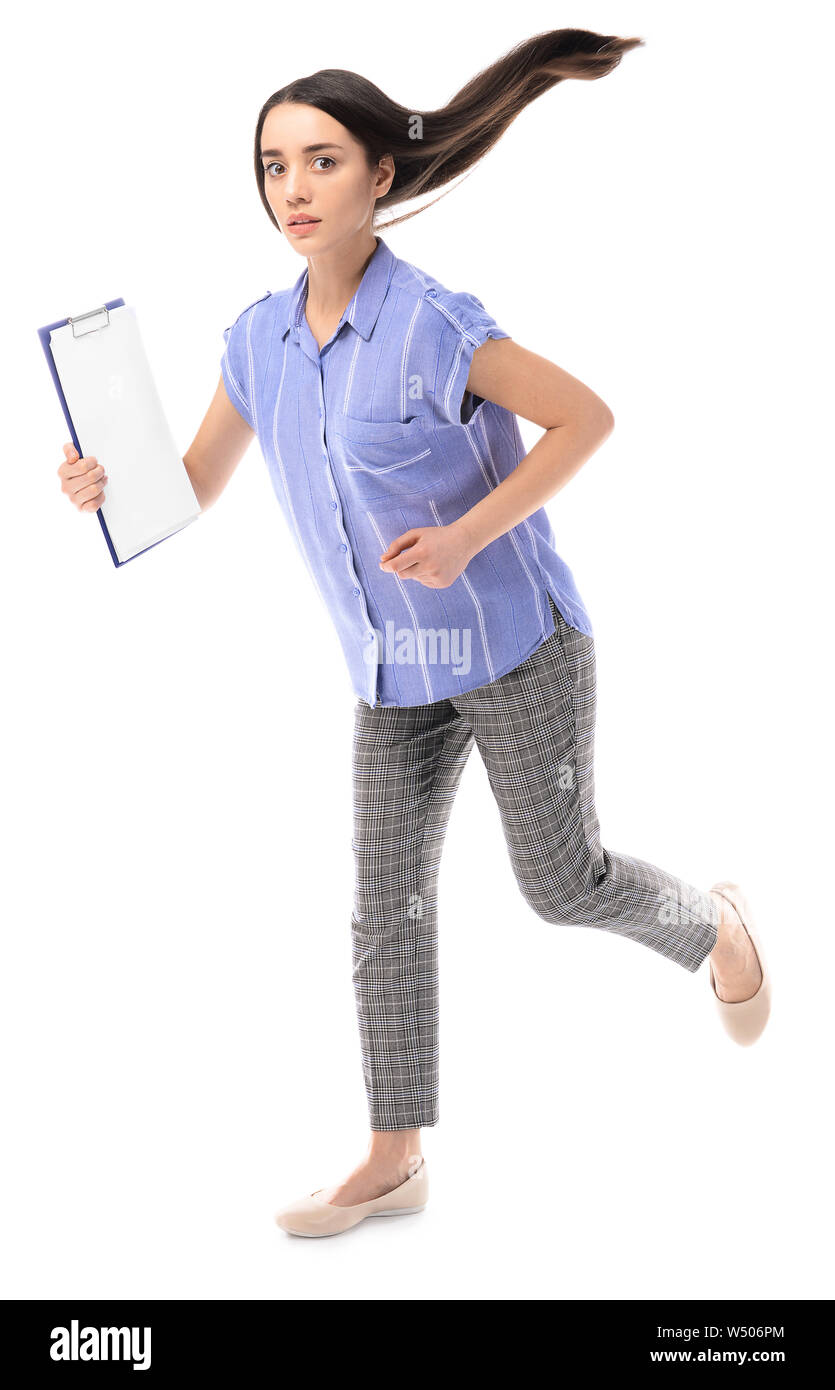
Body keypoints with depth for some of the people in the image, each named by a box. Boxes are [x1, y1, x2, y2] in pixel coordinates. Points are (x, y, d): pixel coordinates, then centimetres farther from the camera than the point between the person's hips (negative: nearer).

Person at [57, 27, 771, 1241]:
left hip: (516, 647, -6)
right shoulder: (260, 339, -1)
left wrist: (466, 536, -27)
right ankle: (394, 1162, 19)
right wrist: (106, 482, -15)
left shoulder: (430, 325, -21)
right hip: (394, 672, 6)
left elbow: (588, 419, -18)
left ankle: (715, 926, 40)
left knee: (564, 884, 6)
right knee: (386, 910, 7)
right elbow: (196, 485, 6)